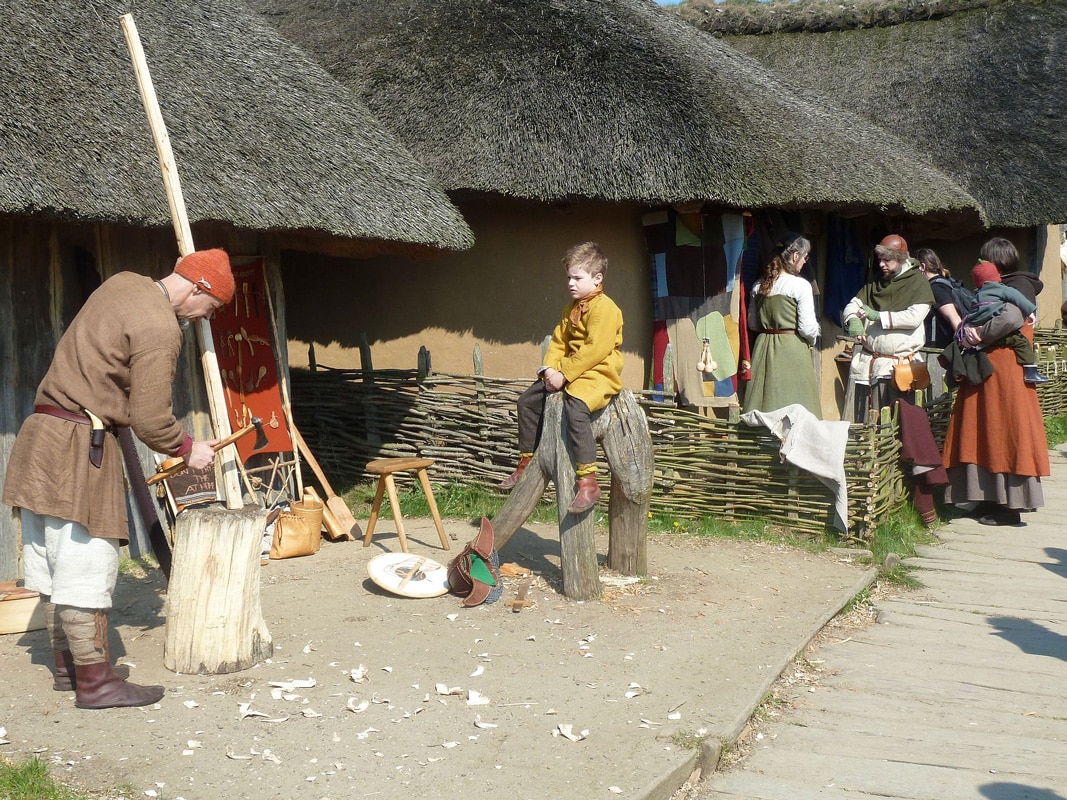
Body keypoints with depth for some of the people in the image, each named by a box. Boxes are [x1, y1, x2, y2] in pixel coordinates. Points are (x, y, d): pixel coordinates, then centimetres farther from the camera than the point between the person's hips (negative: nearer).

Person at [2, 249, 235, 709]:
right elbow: (151, 419, -16)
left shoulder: (123, 283, 12)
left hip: (40, 438, 10)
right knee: (86, 566, -5)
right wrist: (187, 450, 1)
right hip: (78, 450, -10)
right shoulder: (160, 330, -16)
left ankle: (66, 666, 25)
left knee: (49, 564, 14)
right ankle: (95, 682, 1)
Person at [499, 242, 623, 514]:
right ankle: (526, 463, 25)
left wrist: (564, 373, -21)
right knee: (528, 400, 13)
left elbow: (595, 349, -23)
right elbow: (559, 341, 15)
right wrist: (550, 368, -4)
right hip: (568, 374, 10)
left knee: (575, 407, -37)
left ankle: (588, 483, -39)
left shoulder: (604, 308, -15)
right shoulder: (572, 308, 16)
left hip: (598, 374, -10)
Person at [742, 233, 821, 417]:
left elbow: (752, 323, 12)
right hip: (792, 350, -6)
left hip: (764, 346, 6)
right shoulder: (801, 286, -11)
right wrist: (812, 340, 7)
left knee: (763, 405, 8)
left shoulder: (760, 285, 5)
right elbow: (807, 327, -13)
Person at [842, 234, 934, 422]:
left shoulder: (918, 282, -1)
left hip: (897, 365, -5)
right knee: (864, 424, 4)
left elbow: (915, 317, -15)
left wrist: (878, 316, -11)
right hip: (867, 364, 6)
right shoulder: (876, 283, 18)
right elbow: (852, 305, 13)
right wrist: (853, 320, -11)